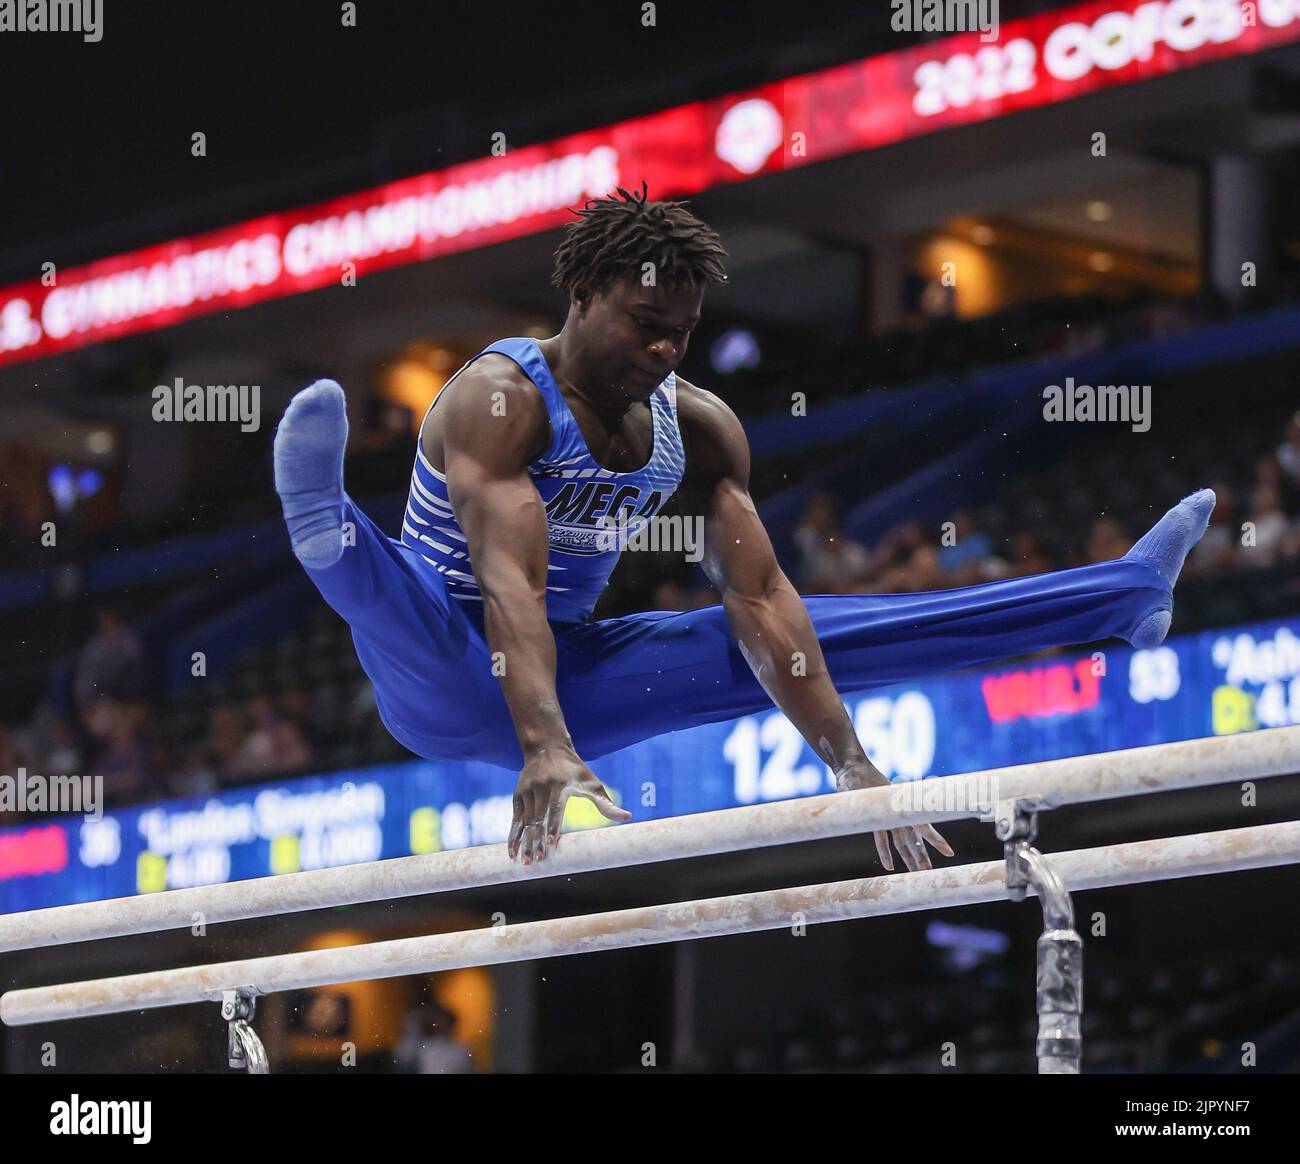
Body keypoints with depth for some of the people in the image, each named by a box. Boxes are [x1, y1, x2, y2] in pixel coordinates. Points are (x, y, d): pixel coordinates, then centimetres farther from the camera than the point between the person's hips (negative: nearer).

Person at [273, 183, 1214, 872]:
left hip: (570, 679, 6)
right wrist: (544, 748, -49)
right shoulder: (500, 398, -21)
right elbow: (509, 578, -34)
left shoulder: (698, 428, -1)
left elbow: (759, 596, -6)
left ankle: (1125, 598, 4)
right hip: (447, 682, -6)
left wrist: (846, 759, -17)